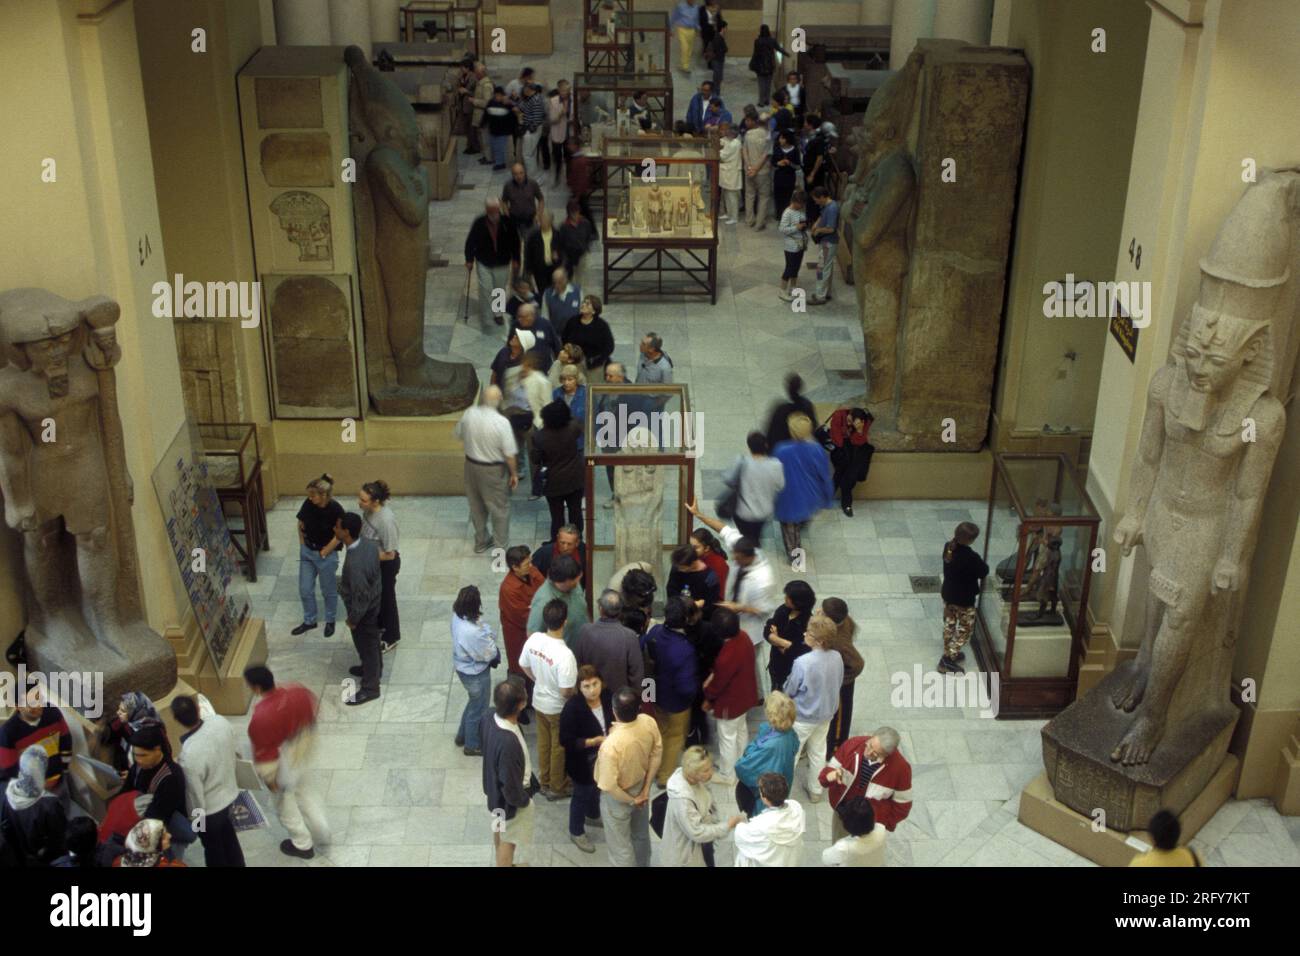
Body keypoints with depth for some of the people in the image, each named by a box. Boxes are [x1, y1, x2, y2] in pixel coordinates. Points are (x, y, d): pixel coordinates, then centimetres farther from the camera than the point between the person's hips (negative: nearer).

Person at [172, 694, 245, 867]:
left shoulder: (190, 755, -40)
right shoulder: (221, 721, -23)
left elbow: (195, 794, -25)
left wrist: (193, 819, -5)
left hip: (209, 809, -6)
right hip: (229, 792, 6)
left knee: (213, 847, 24)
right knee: (228, 835, 34)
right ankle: (236, 864, 57)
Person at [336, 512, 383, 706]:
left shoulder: (355, 563, -40)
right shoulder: (368, 544, -14)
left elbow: (361, 597, -31)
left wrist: (353, 619, -15)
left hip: (364, 609, -8)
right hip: (374, 600, 8)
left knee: (366, 645, 12)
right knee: (371, 640, 30)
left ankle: (370, 688, 31)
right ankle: (373, 668, 54)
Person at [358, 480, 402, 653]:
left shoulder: (386, 521, -38)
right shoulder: (369, 509, -14)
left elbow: (389, 554, -28)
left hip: (386, 565, -8)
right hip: (372, 561, 8)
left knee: (386, 598, 14)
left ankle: (391, 638, 37)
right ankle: (381, 626, 53)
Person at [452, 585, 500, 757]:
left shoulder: (457, 616, -14)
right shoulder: (472, 632, -40)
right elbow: (490, 653, -24)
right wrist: (487, 631, -13)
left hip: (462, 667, 8)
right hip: (476, 674, -8)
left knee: (474, 702, 33)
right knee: (478, 710, 19)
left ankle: (462, 736, 52)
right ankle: (472, 746, 41)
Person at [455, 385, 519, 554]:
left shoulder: (469, 414, -13)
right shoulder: (502, 422, -26)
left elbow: (459, 434, 6)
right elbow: (509, 453, -20)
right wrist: (514, 473, -5)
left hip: (471, 465, 5)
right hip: (493, 470, -5)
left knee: (477, 506, 23)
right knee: (500, 508, 14)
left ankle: (480, 541, 39)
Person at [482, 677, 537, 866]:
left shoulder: (489, 717, -20)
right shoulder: (508, 742, -44)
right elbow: (511, 785, -33)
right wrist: (523, 800, -11)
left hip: (494, 786, 8)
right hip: (509, 798, -8)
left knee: (500, 830, 32)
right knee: (508, 839, 20)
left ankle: (503, 864, 56)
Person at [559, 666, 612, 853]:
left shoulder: (607, 697, -15)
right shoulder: (572, 707, -32)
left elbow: (613, 720, 5)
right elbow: (565, 741, -27)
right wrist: (595, 741, -32)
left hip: (602, 757, 6)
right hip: (582, 762, -6)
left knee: (596, 788, 29)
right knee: (582, 794, 15)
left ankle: (592, 816, 58)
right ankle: (576, 832, 39)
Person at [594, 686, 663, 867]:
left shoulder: (611, 744, -40)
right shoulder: (649, 722, -23)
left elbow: (608, 786, -30)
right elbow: (657, 753, -6)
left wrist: (631, 800, -12)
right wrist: (646, 788, 1)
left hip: (618, 799, -6)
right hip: (641, 787, 6)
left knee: (620, 847, 17)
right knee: (641, 834, 32)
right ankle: (642, 865, 55)